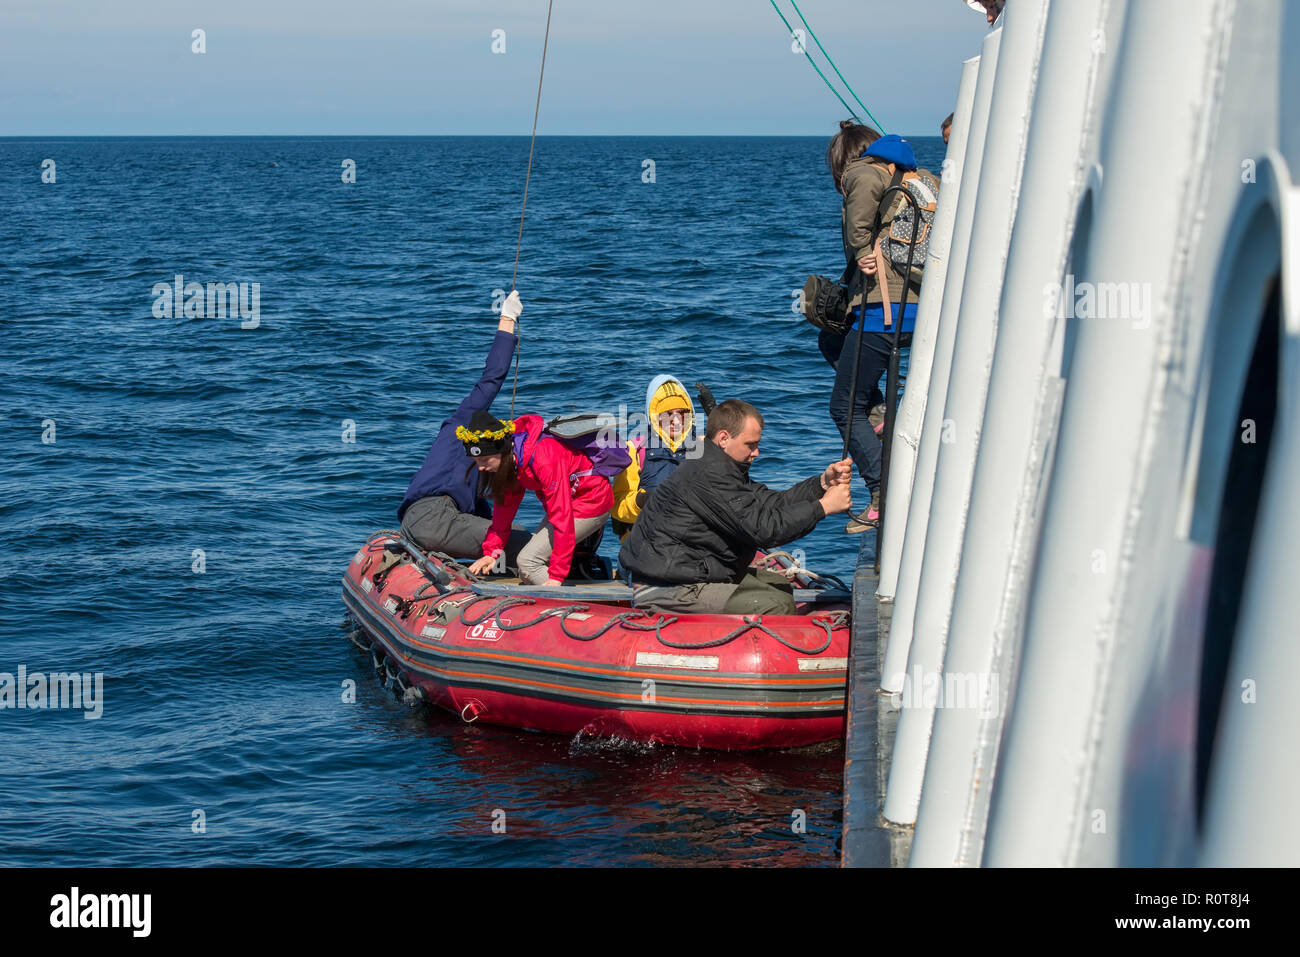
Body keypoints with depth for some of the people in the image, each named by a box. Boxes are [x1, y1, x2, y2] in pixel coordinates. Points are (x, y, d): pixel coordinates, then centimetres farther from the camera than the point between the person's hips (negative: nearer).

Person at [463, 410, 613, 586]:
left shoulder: (543, 458, -33)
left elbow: (562, 514, -33)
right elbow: (505, 504, 5)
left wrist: (557, 576, -33)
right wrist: (491, 552, 0)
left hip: (591, 503, -9)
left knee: (528, 561, -19)